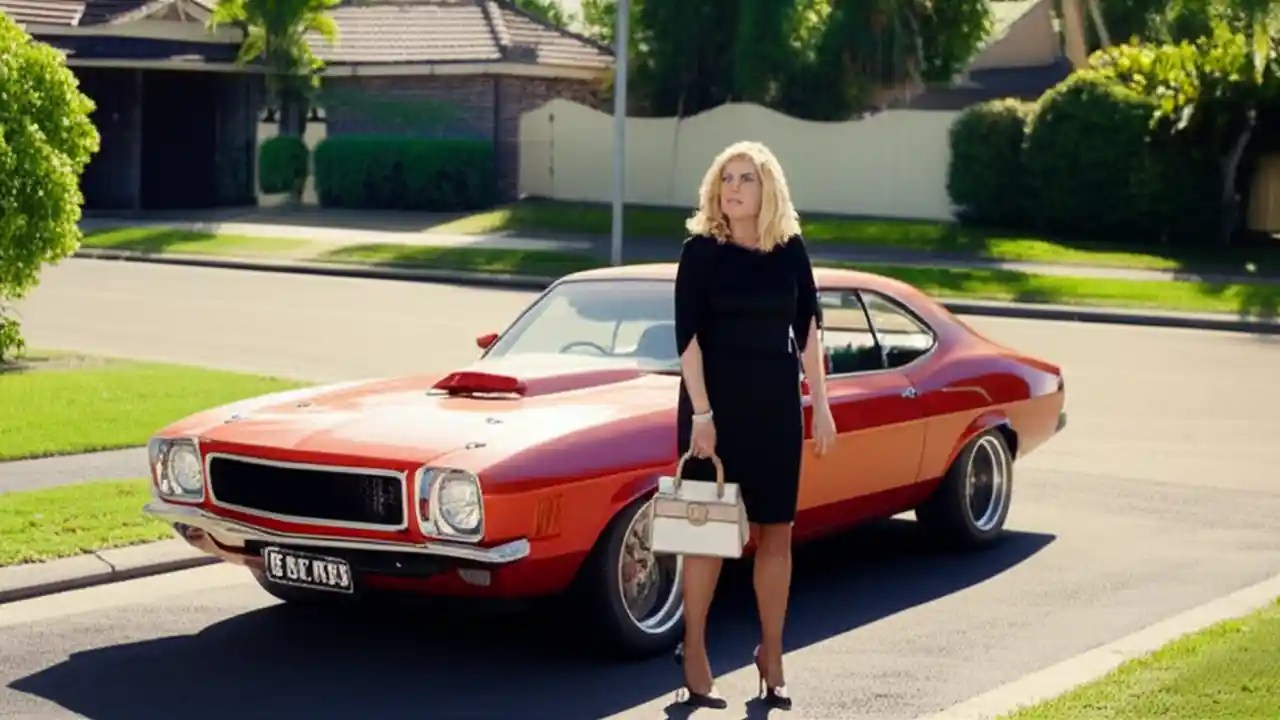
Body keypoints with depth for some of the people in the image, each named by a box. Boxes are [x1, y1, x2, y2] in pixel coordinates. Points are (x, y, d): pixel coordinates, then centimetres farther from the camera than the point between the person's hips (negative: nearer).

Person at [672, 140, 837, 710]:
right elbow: (687, 336, -9)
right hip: (715, 399, -3)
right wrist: (700, 413, -15)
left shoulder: (791, 250, 3)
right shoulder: (701, 249, -6)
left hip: (776, 402, 3)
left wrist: (821, 406, 4)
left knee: (775, 531, 5)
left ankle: (771, 654, 16)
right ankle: (694, 651, 12)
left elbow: (807, 331, 8)